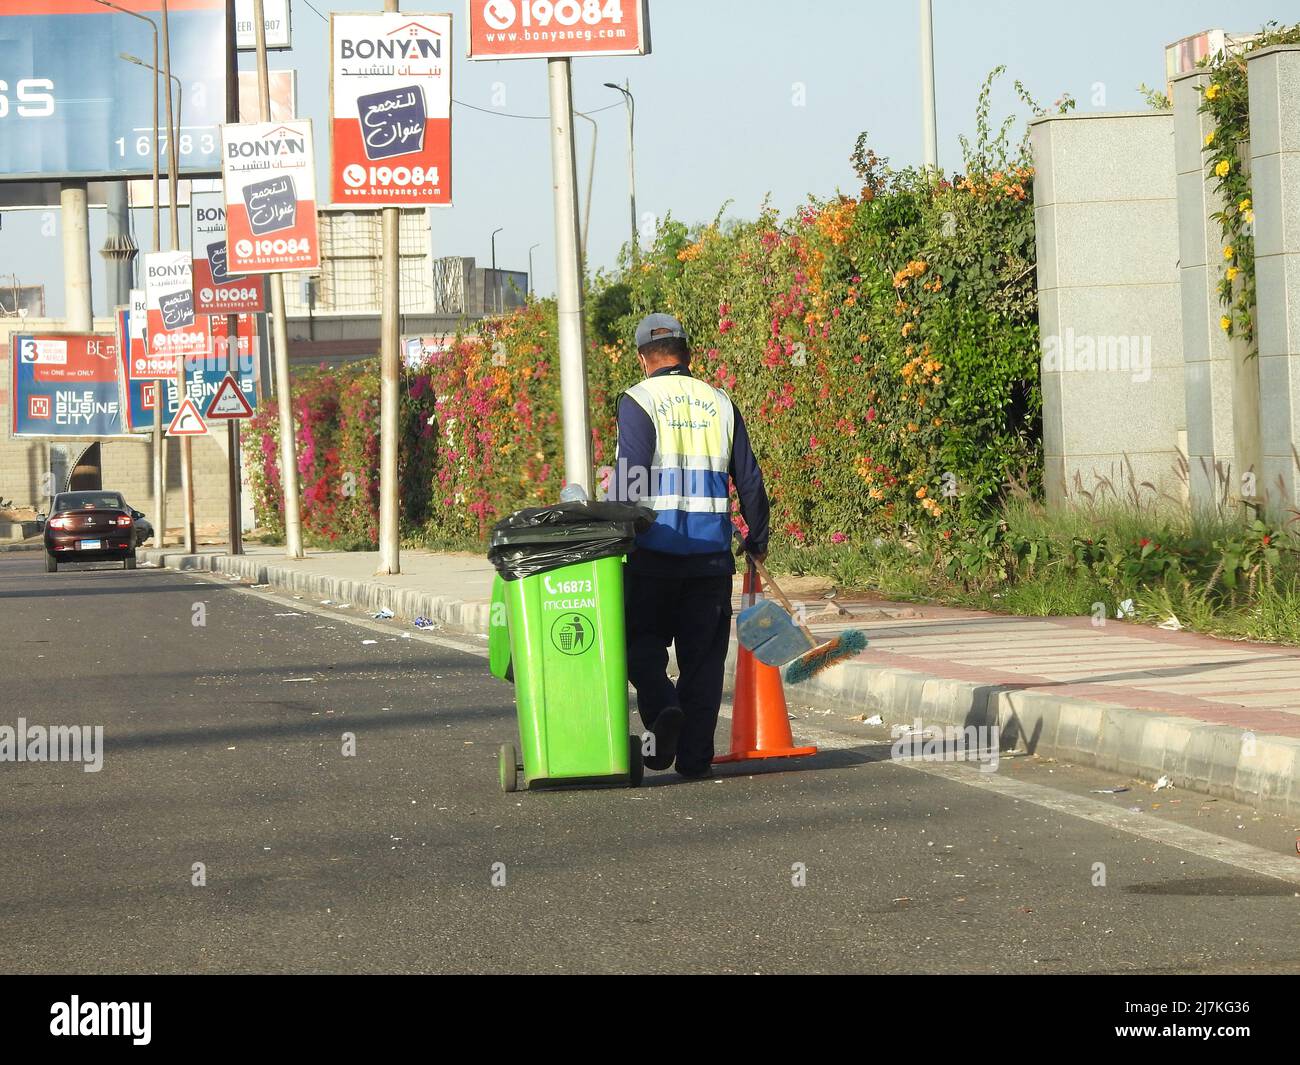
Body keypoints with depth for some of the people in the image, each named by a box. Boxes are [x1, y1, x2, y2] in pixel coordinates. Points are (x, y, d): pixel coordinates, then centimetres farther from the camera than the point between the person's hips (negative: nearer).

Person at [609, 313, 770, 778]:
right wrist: (758, 538, 25)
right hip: (712, 550, 3)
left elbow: (630, 478, -12)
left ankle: (662, 708, -18)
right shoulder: (719, 403, 10)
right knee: (703, 654, 8)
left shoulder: (638, 401, -3)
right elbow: (749, 478, 13)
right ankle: (695, 754, 4)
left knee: (642, 643, 8)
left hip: (655, 546, -3)